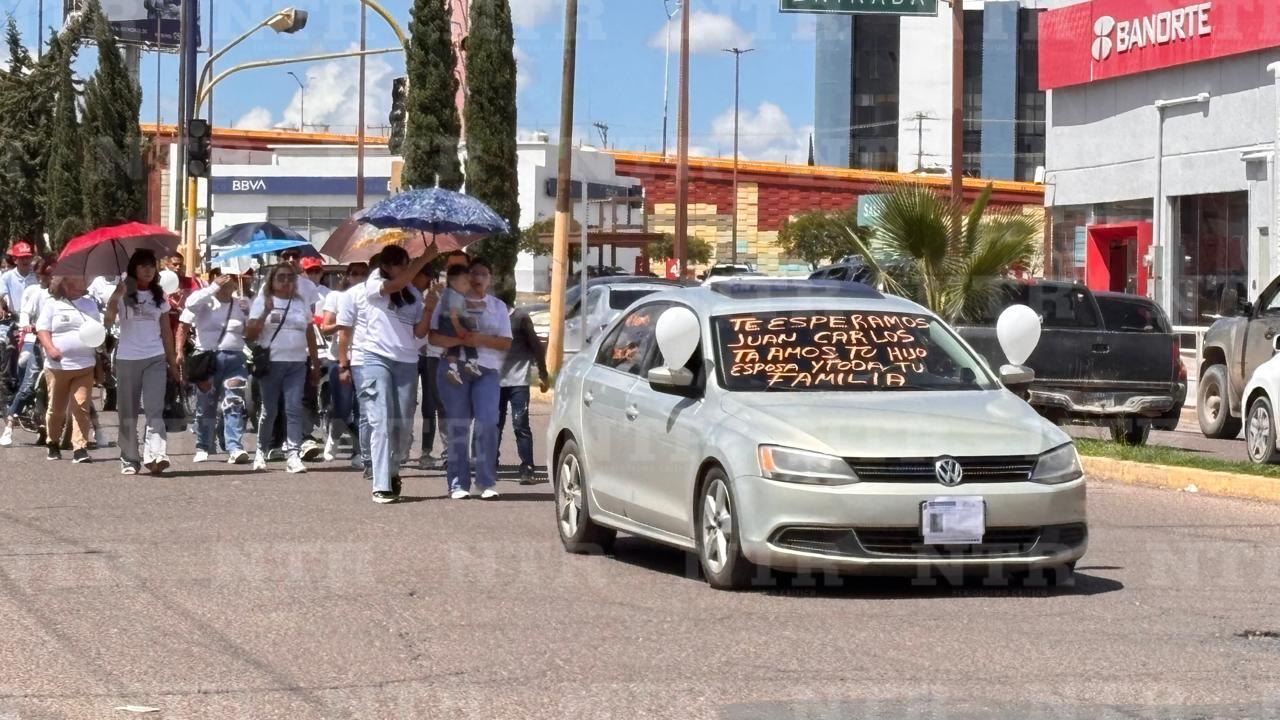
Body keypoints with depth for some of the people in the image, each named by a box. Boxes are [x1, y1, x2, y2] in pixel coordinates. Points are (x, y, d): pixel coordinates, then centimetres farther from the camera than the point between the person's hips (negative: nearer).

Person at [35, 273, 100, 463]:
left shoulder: (90, 304, 15)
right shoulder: (52, 305, 3)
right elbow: (42, 330, -4)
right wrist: (50, 348, -21)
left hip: (84, 366, 2)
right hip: (58, 365, -2)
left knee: (81, 408, -8)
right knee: (56, 409, 7)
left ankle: (80, 449, -10)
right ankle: (53, 444, 26)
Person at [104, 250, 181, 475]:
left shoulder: (159, 297, 11)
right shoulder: (123, 294, 2)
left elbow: (166, 331, 14)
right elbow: (108, 322, -12)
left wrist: (173, 363, 12)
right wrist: (115, 298, -27)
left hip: (155, 359, 1)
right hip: (127, 359, -1)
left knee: (154, 409, -14)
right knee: (128, 412, 4)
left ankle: (156, 455, -26)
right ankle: (129, 460, 11)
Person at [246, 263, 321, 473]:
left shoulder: (301, 302, 15)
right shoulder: (262, 301, 4)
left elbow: (310, 334, 18)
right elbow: (250, 334, -3)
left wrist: (315, 364, 15)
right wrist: (266, 313, -16)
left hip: (297, 364, 2)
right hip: (271, 362, -2)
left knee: (294, 408, -9)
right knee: (269, 410, 3)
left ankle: (292, 454, -13)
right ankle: (261, 452, 20)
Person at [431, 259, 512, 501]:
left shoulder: (498, 306, 15)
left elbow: (506, 343, 8)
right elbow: (434, 336, -1)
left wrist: (482, 339, -11)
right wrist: (461, 341, -18)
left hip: (486, 371, 1)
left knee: (487, 424, -11)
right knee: (457, 427, 0)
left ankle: (487, 482, -6)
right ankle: (458, 483, 4)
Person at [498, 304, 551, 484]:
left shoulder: (520, 317, -4)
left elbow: (536, 346, -1)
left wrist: (543, 375, -1)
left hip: (518, 382, -4)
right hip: (495, 381, 4)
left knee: (521, 426, -7)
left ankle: (527, 470, -6)